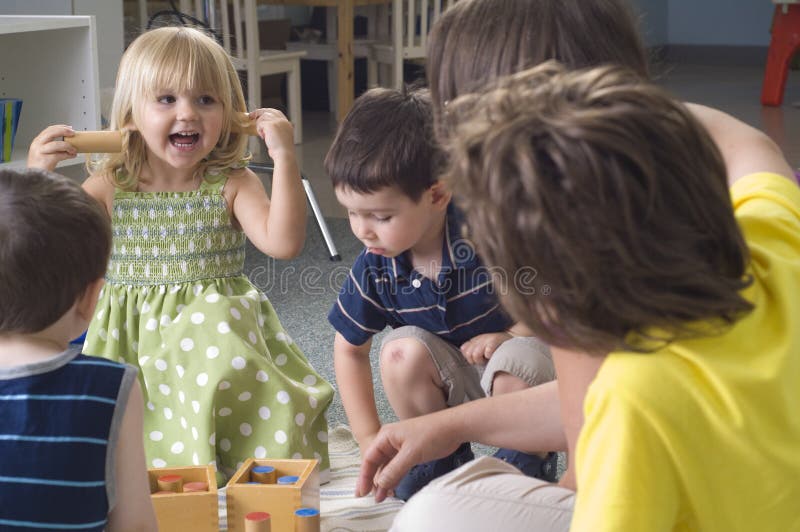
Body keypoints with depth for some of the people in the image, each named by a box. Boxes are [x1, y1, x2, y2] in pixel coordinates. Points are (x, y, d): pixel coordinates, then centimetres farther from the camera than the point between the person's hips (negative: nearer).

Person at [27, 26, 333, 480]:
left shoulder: (233, 184, -2)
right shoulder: (110, 187, 1)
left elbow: (284, 243, -18)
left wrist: (285, 158, -21)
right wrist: (37, 177, -14)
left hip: (214, 331, 0)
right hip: (131, 340, 1)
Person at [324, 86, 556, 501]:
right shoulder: (374, 267, -13)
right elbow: (349, 348, 3)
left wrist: (510, 335, -25)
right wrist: (371, 440, -2)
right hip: (455, 388, 4)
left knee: (517, 361, -36)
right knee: (401, 352, -25)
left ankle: (529, 465, -4)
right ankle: (442, 461, 0)